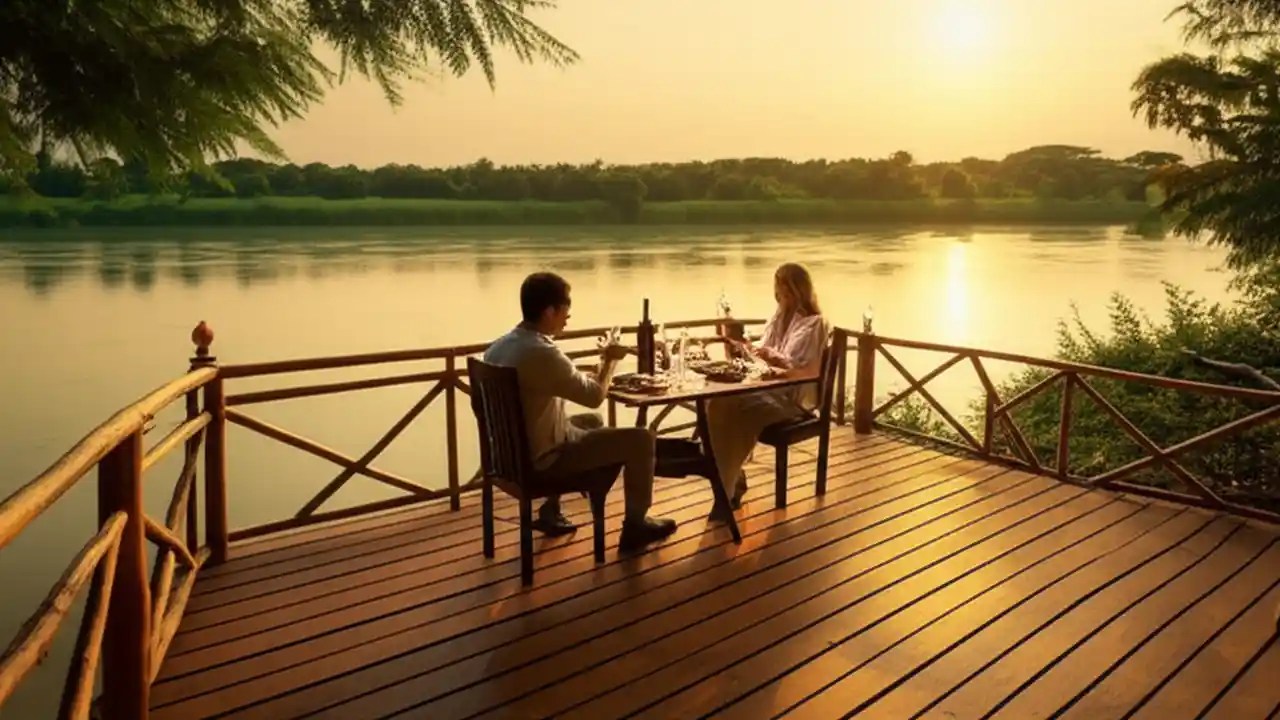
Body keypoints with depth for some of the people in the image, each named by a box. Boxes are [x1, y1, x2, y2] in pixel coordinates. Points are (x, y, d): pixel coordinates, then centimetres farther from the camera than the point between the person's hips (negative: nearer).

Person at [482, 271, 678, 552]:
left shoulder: (499, 346, 1)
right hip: (542, 457, -9)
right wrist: (610, 360, 1)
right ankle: (635, 525, 14)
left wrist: (588, 375, 14)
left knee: (592, 422, 32)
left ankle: (551, 511, 31)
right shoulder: (542, 352, -27)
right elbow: (595, 396, -17)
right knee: (641, 438, -4)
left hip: (514, 449, 9)